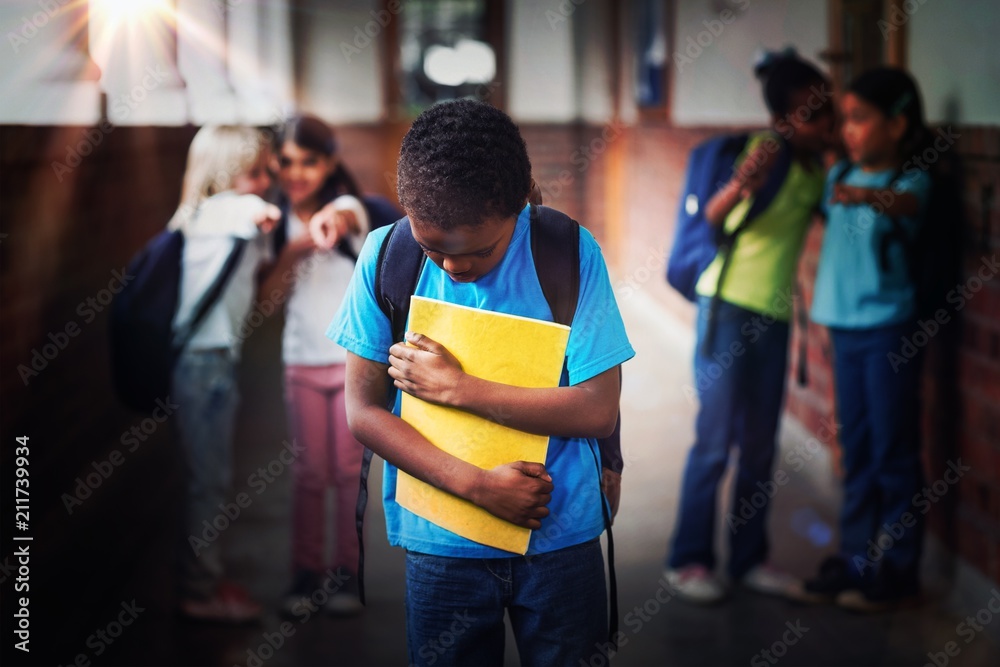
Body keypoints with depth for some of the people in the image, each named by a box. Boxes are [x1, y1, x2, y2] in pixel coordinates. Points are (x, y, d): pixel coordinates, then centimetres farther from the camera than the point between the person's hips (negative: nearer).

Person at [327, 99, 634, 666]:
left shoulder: (570, 252, -13)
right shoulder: (386, 256, -9)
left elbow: (598, 410, -15)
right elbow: (362, 410, -6)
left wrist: (455, 388, -18)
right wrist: (475, 484, -18)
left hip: (562, 540, -1)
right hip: (440, 546, 1)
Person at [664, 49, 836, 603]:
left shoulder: (818, 167, 6)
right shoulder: (767, 151, -14)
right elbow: (713, 216, -25)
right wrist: (739, 186, -47)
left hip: (774, 314, 7)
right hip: (729, 303, -7)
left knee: (760, 443, 10)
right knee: (716, 439, -4)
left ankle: (749, 558, 19)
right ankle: (688, 560, 6)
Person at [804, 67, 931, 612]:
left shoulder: (911, 180, -12)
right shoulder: (840, 175, 7)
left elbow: (904, 203, -33)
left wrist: (868, 195, -55)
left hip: (887, 329, -6)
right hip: (845, 325, 7)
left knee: (893, 453, 1)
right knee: (856, 450, 15)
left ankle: (899, 570, 11)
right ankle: (855, 558, 25)